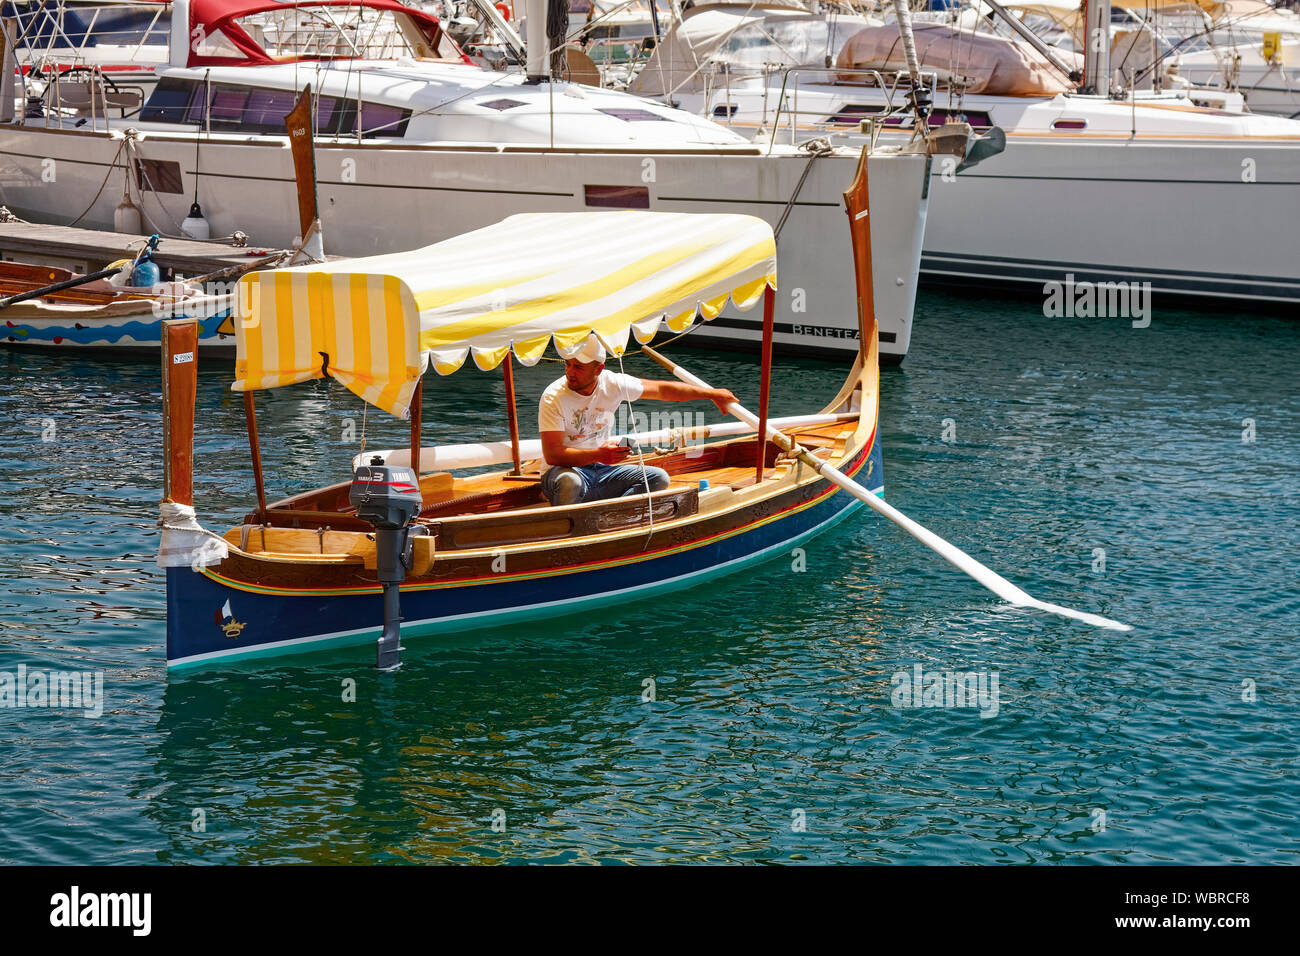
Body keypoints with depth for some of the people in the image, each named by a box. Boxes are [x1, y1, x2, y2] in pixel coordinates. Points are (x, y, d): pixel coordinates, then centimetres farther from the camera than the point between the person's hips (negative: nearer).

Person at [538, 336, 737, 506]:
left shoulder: (612, 383, -4)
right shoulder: (553, 398, -17)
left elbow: (662, 389, 7)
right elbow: (552, 454, -24)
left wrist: (712, 394, 9)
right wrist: (598, 455, -36)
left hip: (602, 471, 5)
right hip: (565, 470, -5)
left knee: (658, 478, -13)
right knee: (571, 482, -39)